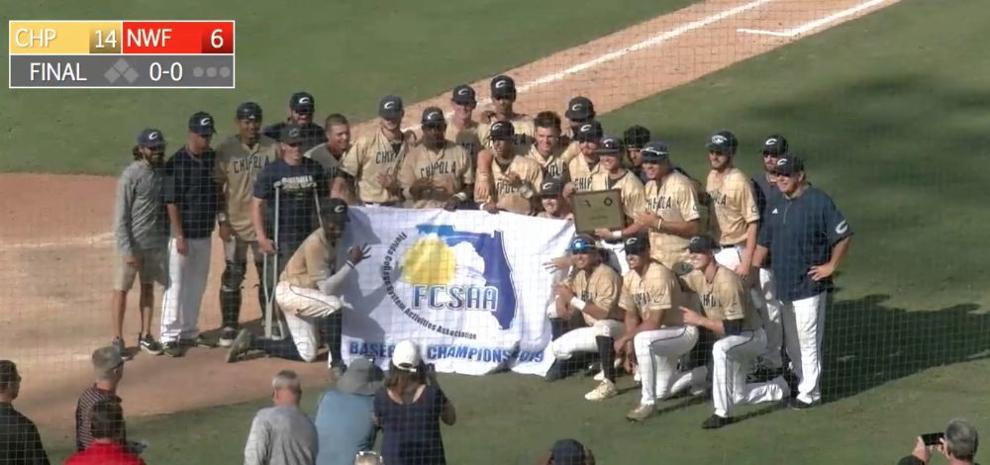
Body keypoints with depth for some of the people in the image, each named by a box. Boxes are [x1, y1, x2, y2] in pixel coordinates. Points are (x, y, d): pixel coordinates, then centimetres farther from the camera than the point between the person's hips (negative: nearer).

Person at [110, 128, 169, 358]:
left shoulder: (164, 172, 2)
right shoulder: (131, 175, -16)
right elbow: (121, 216, -15)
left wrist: (168, 239, 8)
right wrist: (127, 250, -18)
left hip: (156, 242, 6)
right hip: (132, 243, -6)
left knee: (148, 287, 16)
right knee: (122, 289, 4)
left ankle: (145, 335, 26)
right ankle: (117, 339, 11)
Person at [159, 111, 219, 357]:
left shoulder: (213, 159, 4)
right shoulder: (177, 162, -13)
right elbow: (171, 201, -14)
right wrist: (179, 235, -17)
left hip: (205, 234, 6)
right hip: (183, 234, -6)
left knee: (197, 286, 13)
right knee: (176, 286, -3)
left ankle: (189, 332, 24)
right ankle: (170, 336, 2)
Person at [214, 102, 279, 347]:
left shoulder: (272, 148, -1)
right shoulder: (226, 150, -4)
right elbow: (217, 187, -1)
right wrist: (222, 221, -7)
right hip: (235, 224, -1)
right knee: (232, 276, 3)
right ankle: (229, 327, 11)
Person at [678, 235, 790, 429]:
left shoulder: (727, 282, -30)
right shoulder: (698, 277, -6)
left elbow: (733, 328, -32)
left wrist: (699, 320, -33)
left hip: (752, 336, -9)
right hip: (735, 342, 9)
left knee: (720, 348, -41)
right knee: (737, 396, 16)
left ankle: (722, 412, -34)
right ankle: (781, 389, 40)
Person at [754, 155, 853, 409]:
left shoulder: (818, 202, -12)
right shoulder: (779, 207, 12)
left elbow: (844, 236, -13)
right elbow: (764, 242, 17)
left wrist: (831, 266, -12)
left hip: (809, 286, -8)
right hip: (784, 286, 8)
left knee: (807, 341, -5)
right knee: (791, 343, 15)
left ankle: (809, 393, 2)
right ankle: (799, 381, 28)